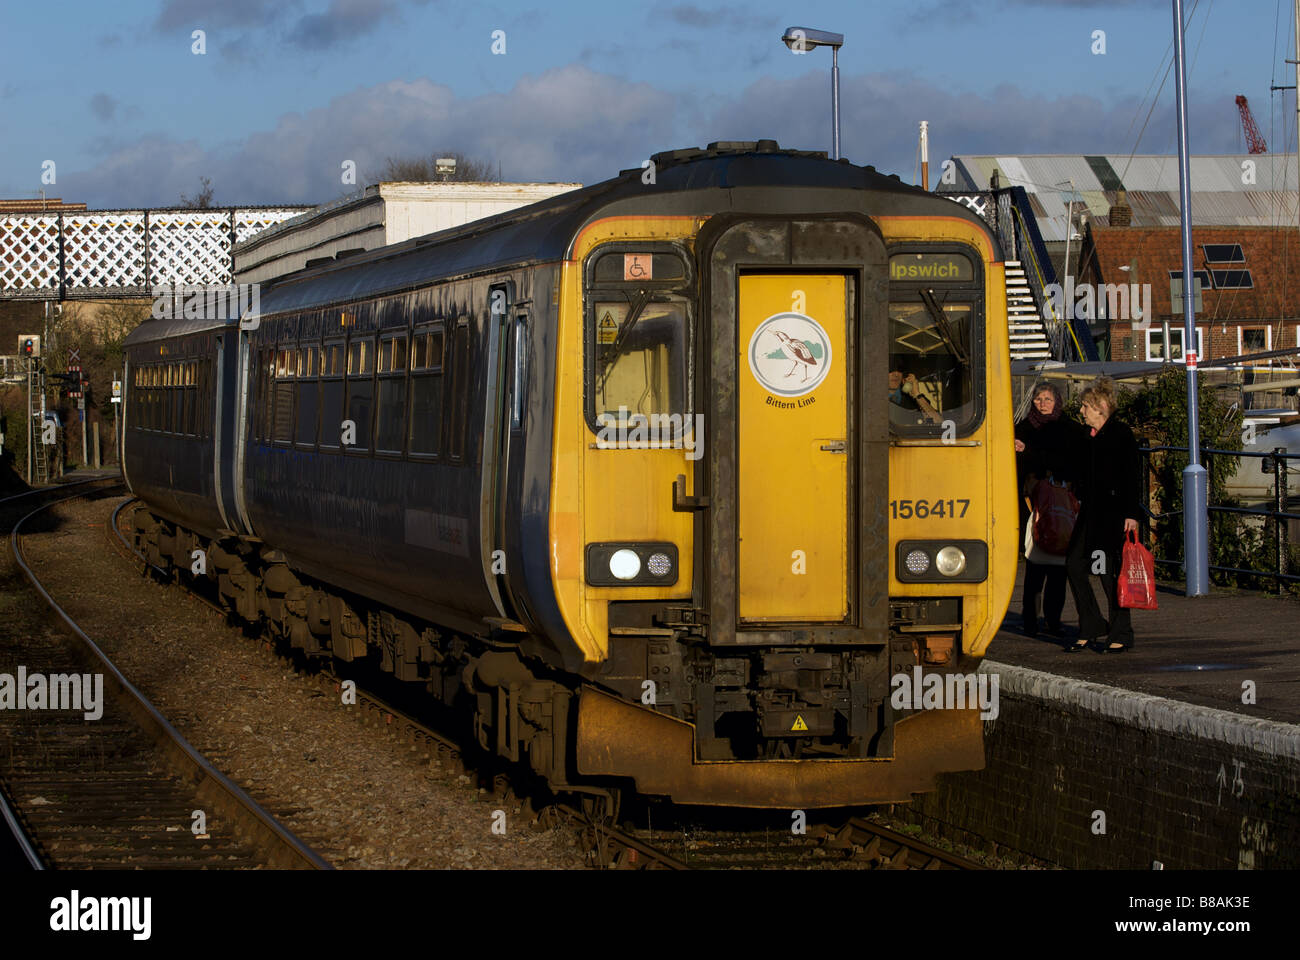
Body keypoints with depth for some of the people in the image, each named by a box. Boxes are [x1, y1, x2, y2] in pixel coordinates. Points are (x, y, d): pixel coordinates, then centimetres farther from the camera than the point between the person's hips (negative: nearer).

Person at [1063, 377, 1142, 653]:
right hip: (1090, 512, 8)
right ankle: (1093, 628, 13)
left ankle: (1121, 635, 5)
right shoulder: (1088, 436, 15)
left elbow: (1133, 475, -11)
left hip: (1114, 512, -8)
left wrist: (1131, 513, -15)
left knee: (1111, 572, -5)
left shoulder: (1121, 433, -8)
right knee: (1074, 565, 3)